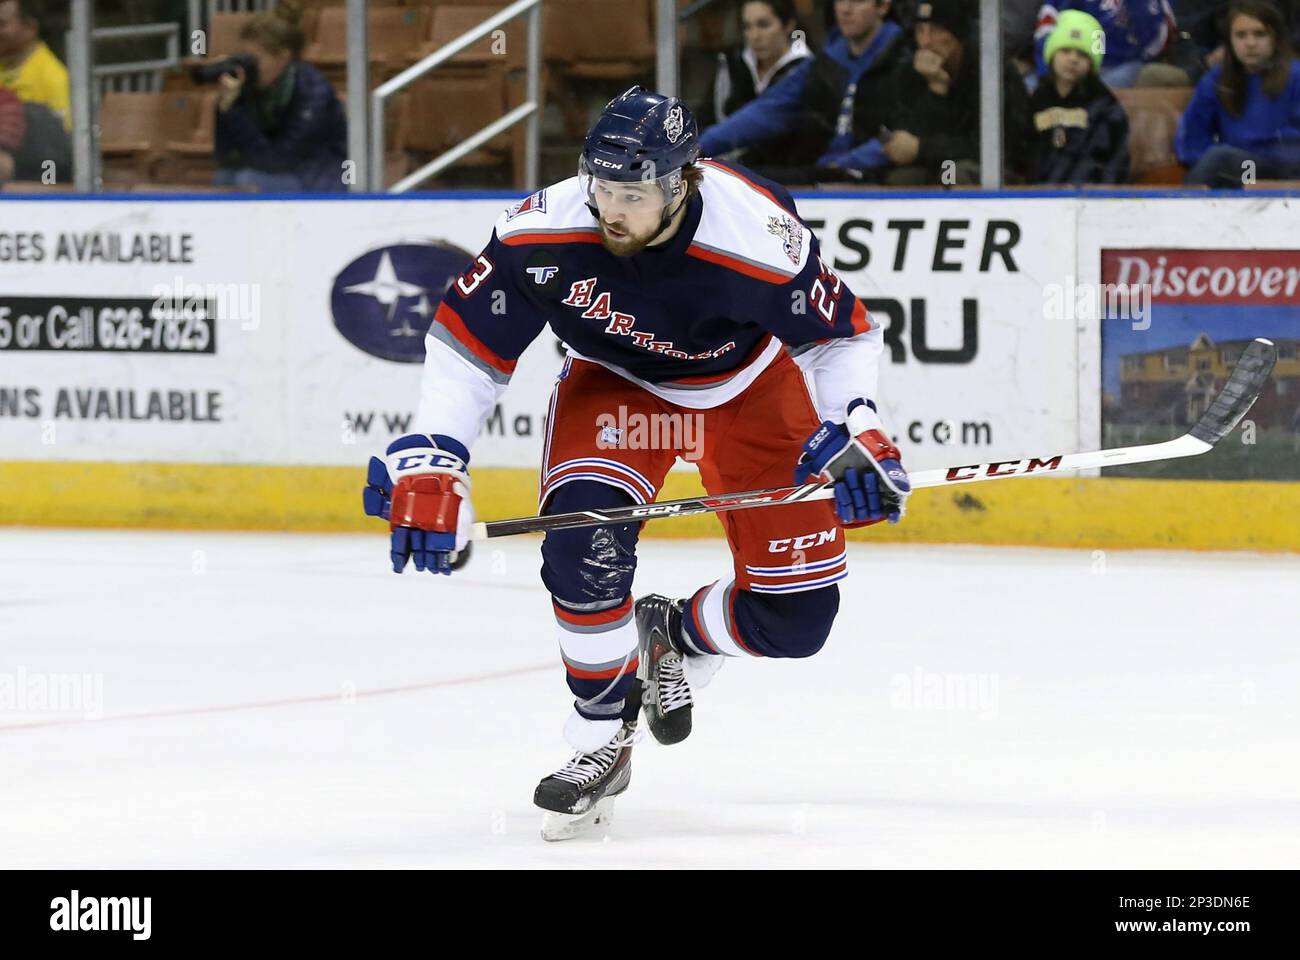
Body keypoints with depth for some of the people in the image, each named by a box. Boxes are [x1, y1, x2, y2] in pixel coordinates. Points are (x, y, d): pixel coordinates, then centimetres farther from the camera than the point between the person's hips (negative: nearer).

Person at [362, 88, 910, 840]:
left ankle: (674, 638, 28)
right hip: (615, 380, 0)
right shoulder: (542, 233, -31)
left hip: (747, 386, 0)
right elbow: (466, 342, -18)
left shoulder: (760, 238, -35)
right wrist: (431, 465, -25)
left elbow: (842, 331, -17)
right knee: (584, 546, -27)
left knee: (796, 614, -6)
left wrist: (855, 428, -31)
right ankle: (602, 745, -5)